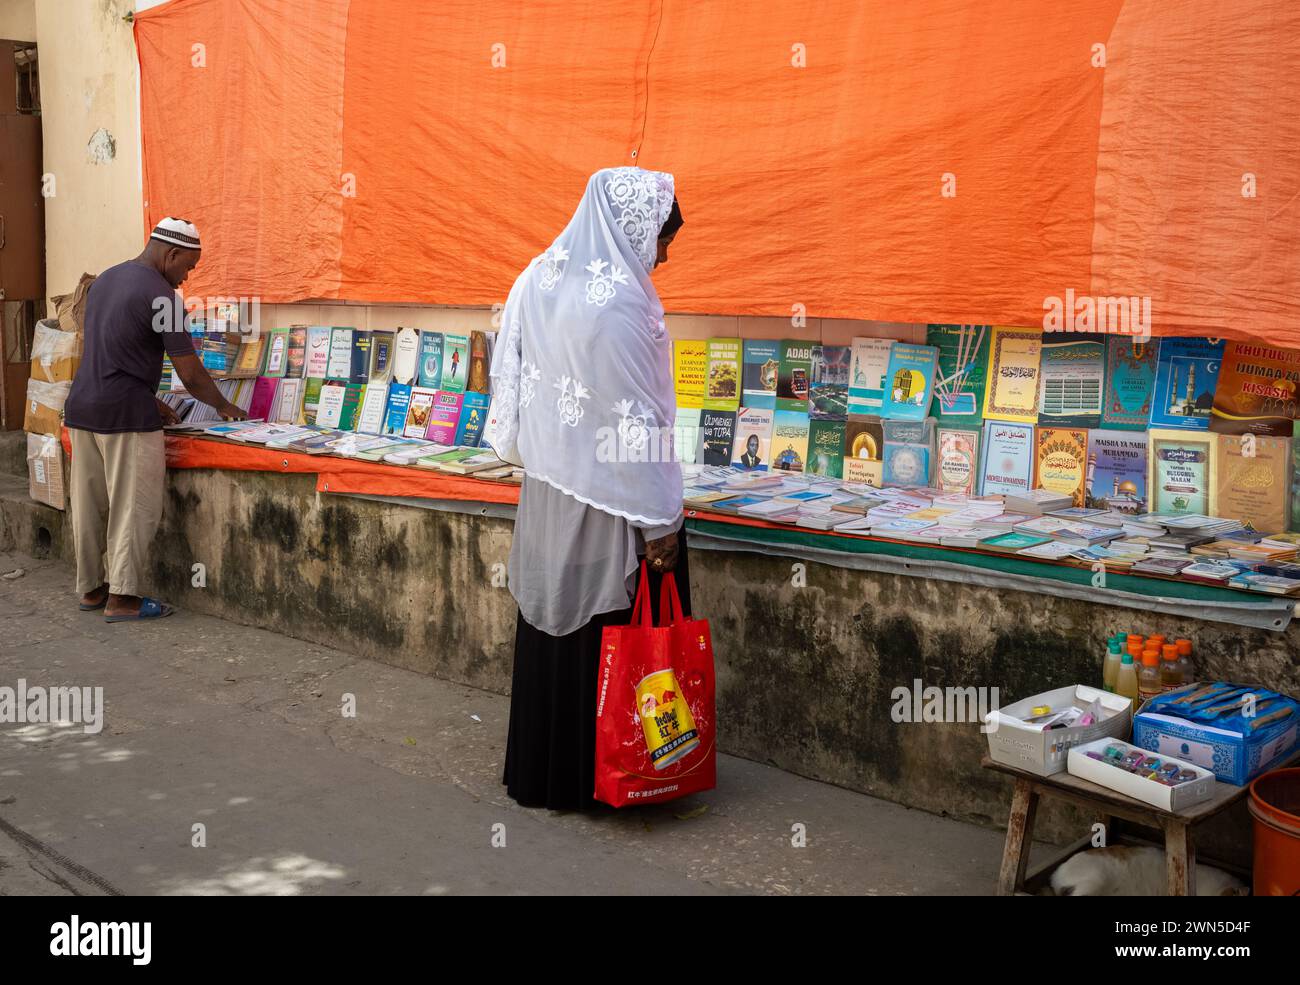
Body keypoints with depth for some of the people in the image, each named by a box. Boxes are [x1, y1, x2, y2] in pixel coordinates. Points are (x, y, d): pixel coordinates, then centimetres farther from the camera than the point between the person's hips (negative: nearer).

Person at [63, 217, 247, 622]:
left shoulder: (104, 280, 14)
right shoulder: (161, 296, -12)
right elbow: (190, 373, -10)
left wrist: (150, 401, 23)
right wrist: (224, 407, 6)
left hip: (82, 408, 9)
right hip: (126, 415, -9)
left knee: (90, 506, 13)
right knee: (134, 508, -1)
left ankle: (91, 588, 22)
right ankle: (122, 598, 2)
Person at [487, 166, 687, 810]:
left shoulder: (535, 281, 5)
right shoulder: (620, 298, -19)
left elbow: (510, 386, 11)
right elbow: (638, 421, -19)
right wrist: (659, 523, -14)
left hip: (544, 497, 8)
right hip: (603, 505, -8)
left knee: (549, 630, 18)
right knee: (605, 639, 5)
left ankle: (536, 775, 31)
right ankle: (592, 779, 18)